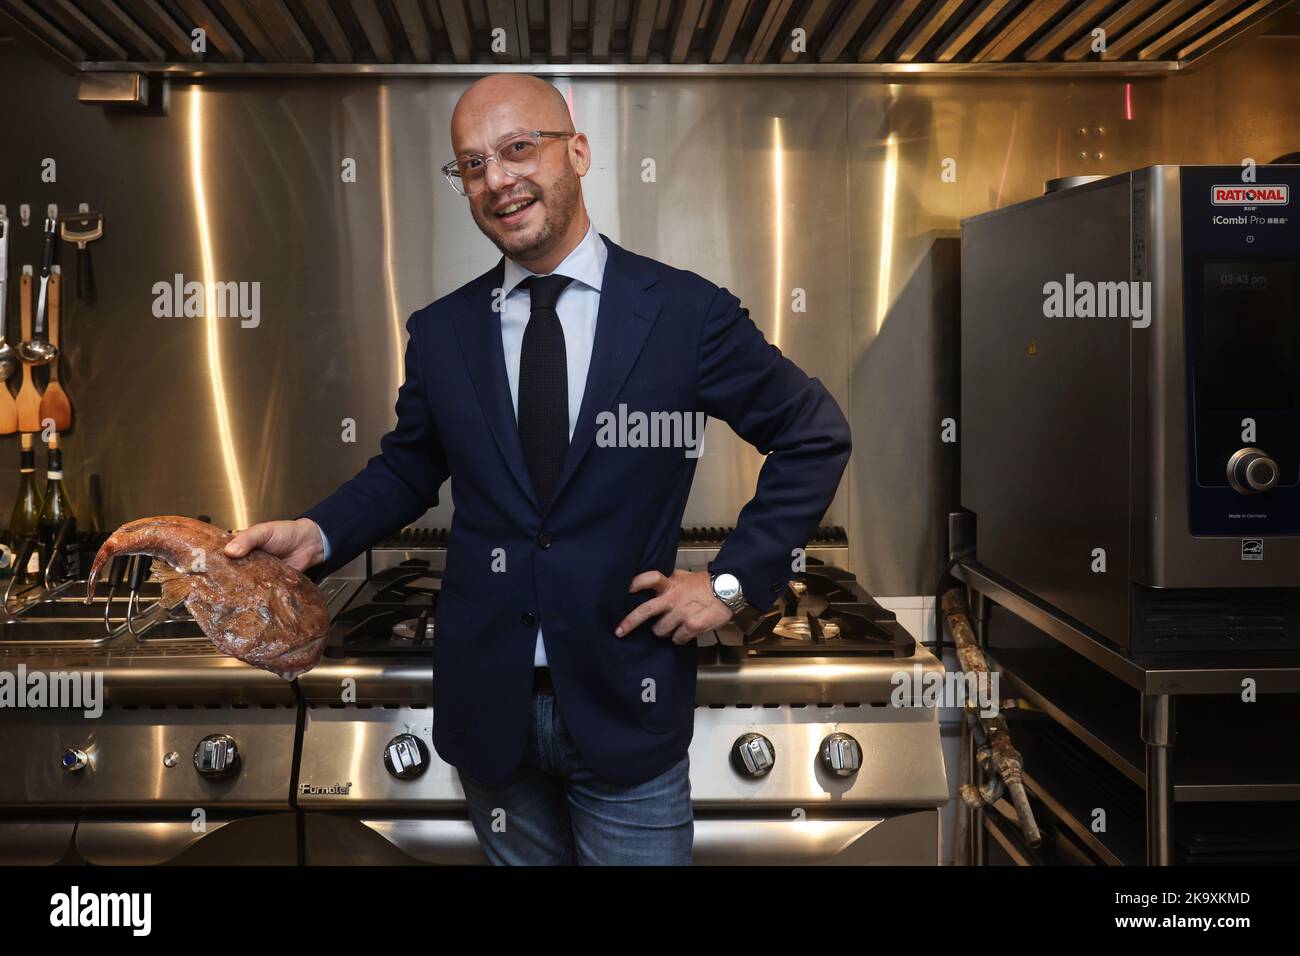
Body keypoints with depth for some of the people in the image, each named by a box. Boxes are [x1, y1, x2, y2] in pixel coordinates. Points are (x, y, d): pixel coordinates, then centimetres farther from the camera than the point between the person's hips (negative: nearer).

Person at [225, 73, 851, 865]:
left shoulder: (685, 312, -7)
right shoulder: (441, 331, 2)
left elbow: (814, 435, 2)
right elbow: (407, 470, 13)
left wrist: (734, 579, -4)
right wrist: (318, 533, -6)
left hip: (626, 706, -2)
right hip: (488, 706, 3)